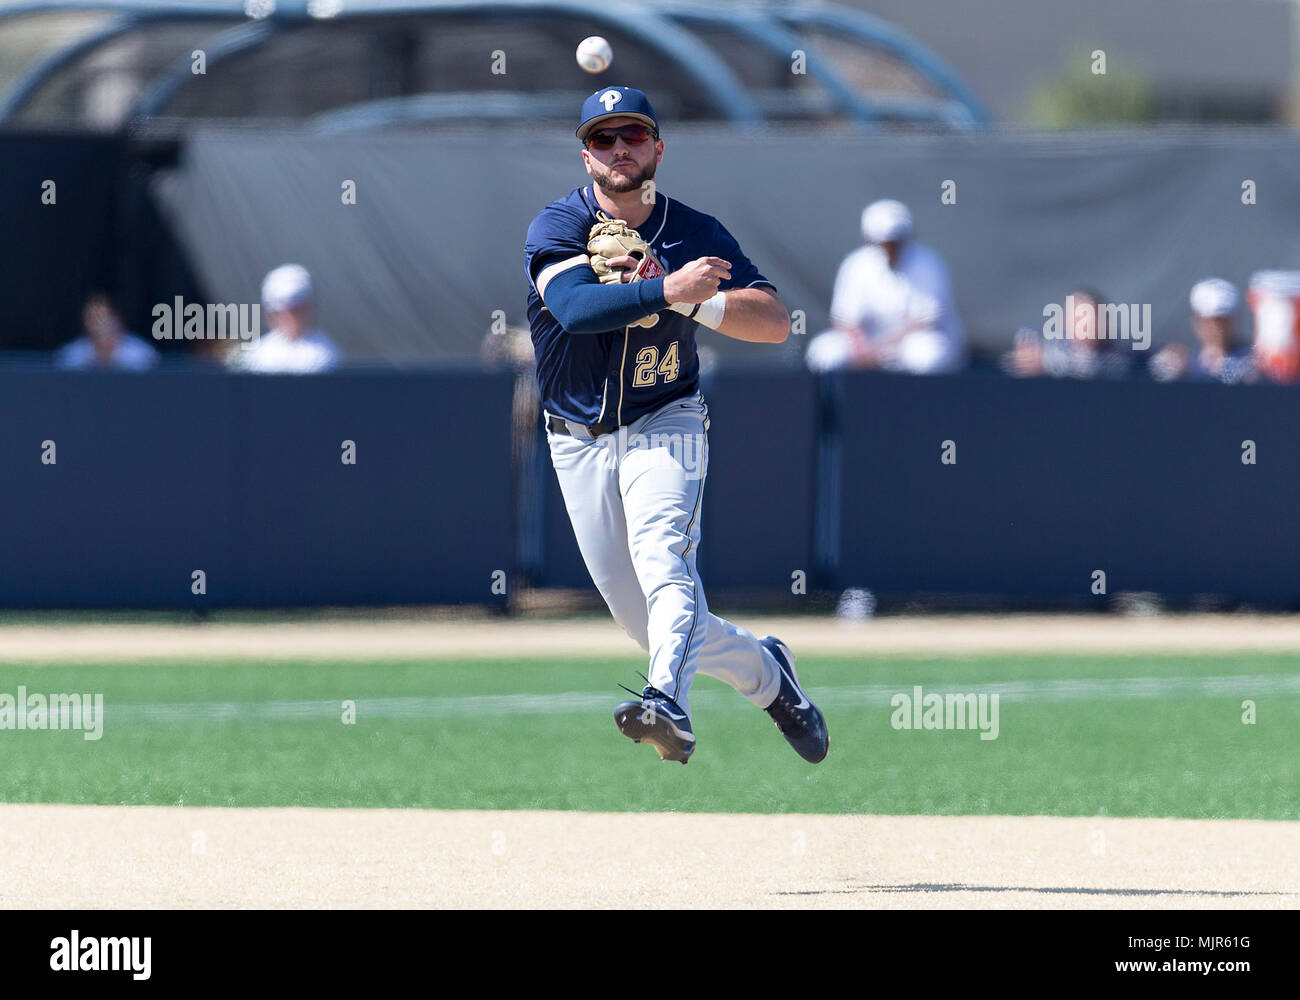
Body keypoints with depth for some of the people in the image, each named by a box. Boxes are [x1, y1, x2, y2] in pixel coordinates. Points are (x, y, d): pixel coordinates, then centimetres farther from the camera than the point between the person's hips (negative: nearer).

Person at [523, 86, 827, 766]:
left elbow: (775, 322, -10)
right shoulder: (557, 227, -8)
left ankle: (669, 707, -50)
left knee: (662, 556, -30)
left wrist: (691, 300, -25)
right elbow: (574, 306, -28)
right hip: (580, 441, 2)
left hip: (664, 427, -2)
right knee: (640, 616, 4)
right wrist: (668, 290, -38)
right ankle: (764, 672, 28)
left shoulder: (697, 235, -3)